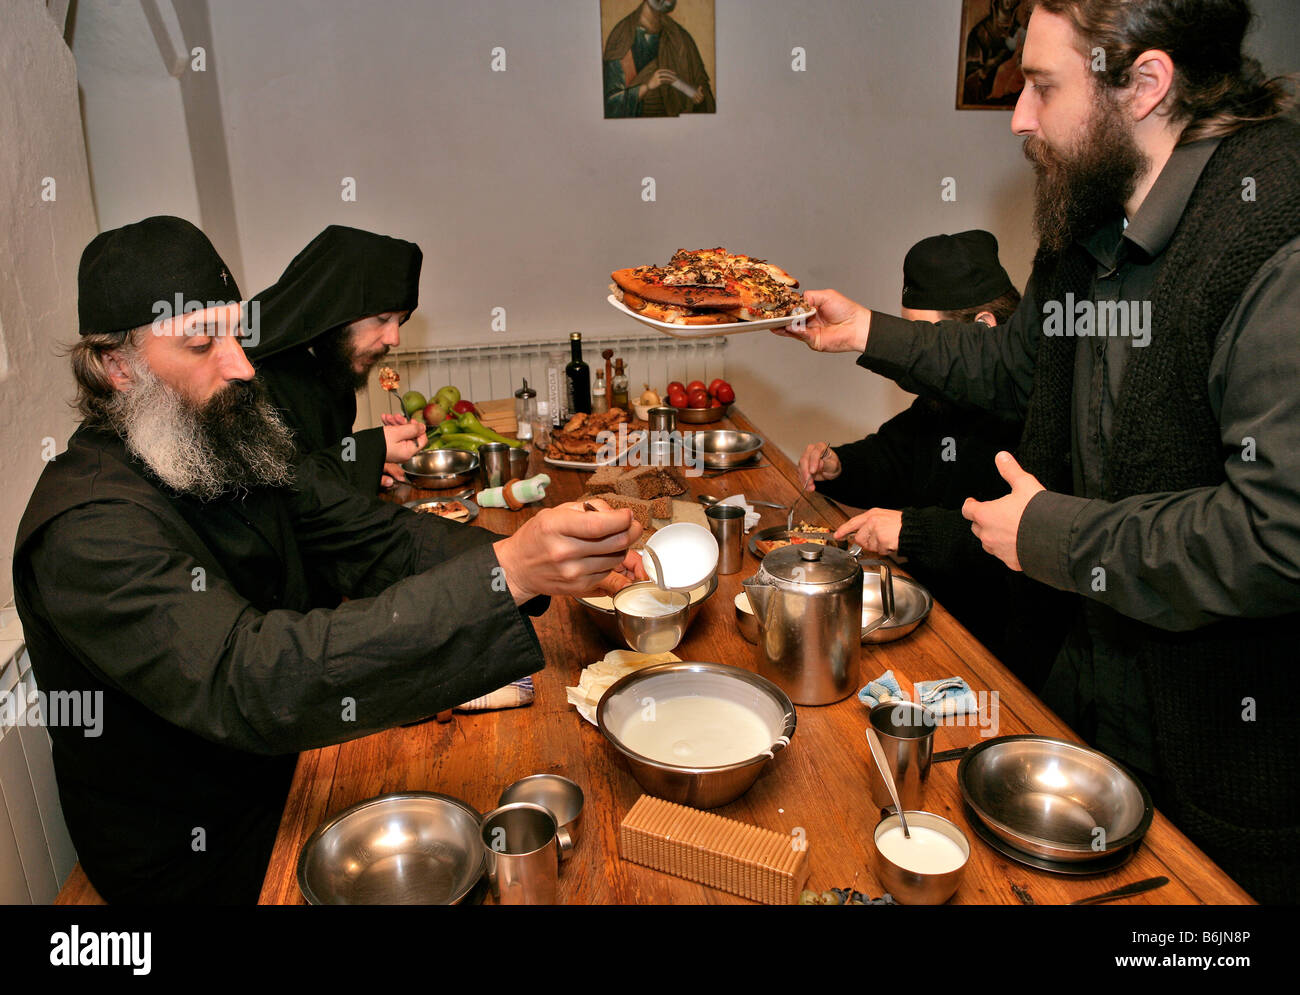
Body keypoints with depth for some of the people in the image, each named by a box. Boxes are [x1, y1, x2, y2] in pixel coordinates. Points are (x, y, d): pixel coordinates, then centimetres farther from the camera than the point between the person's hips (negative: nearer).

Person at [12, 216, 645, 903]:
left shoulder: (240, 449, -1)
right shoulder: (85, 530, -26)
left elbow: (379, 538, -5)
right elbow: (251, 683, -38)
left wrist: (546, 554, -23)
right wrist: (506, 574, -45)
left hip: (289, 771, 6)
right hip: (198, 861, -6)